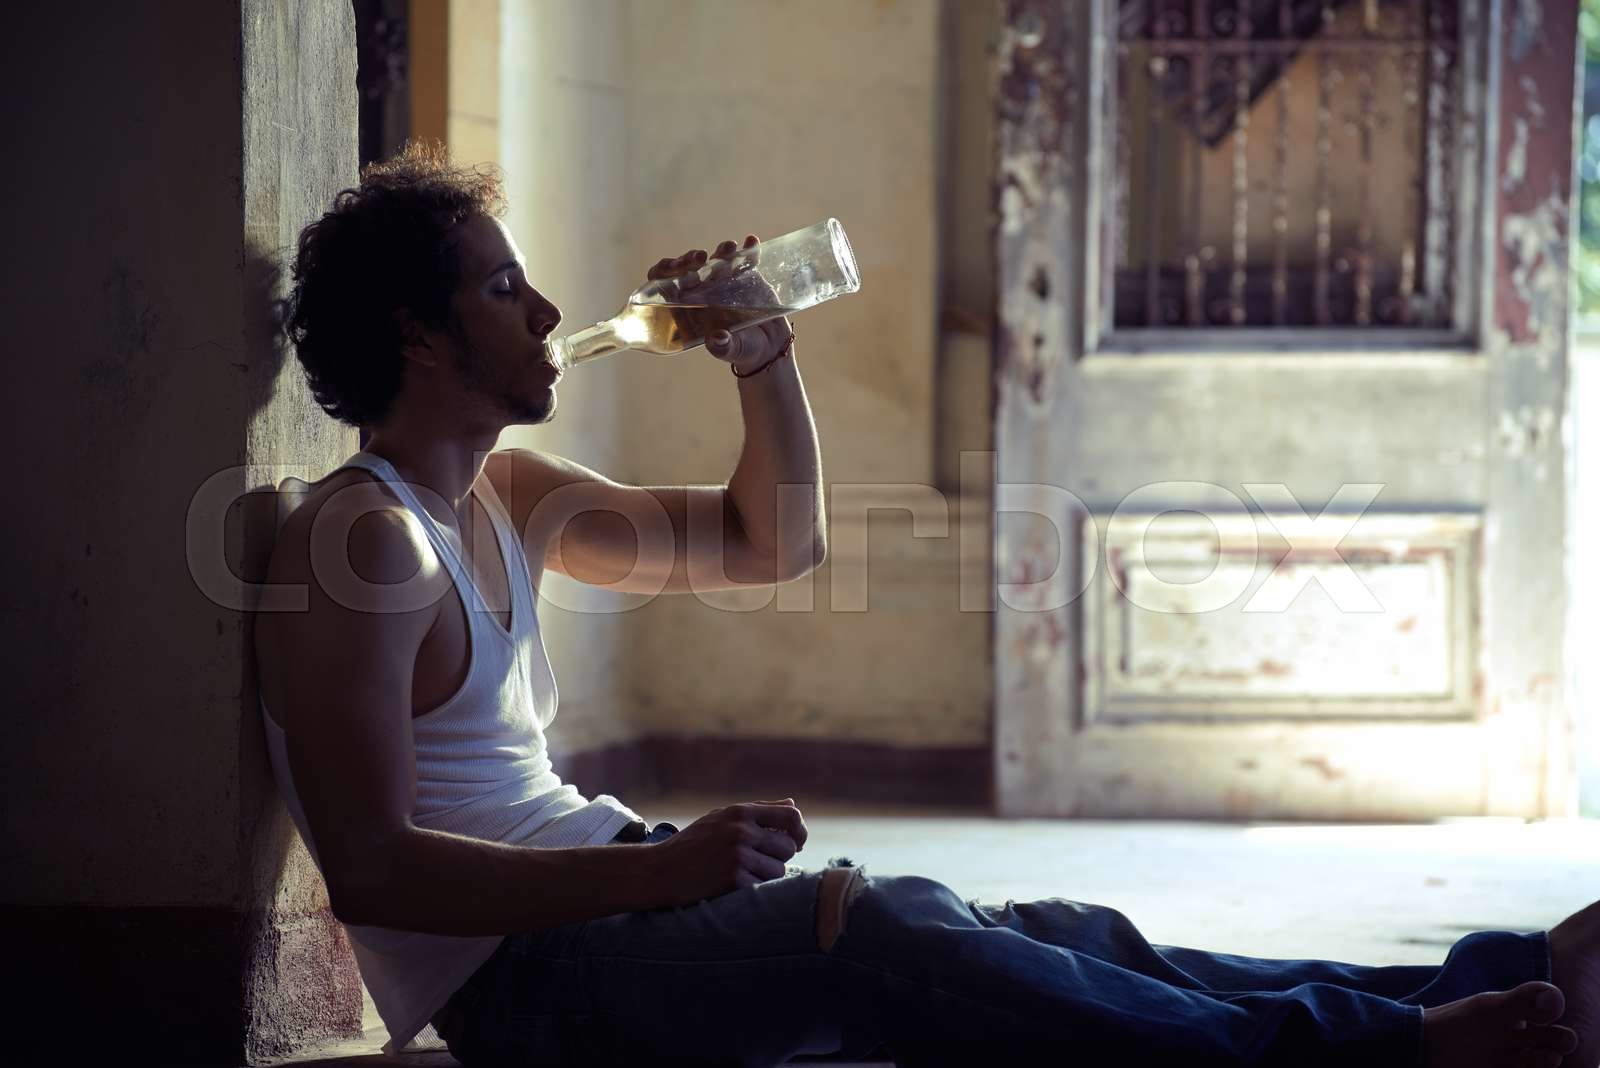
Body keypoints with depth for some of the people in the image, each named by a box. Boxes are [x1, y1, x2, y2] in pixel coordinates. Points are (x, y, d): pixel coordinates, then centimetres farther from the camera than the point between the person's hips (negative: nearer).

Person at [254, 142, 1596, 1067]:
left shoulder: (503, 495, 16)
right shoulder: (365, 537, -13)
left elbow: (771, 543, 27)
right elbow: (373, 870, -22)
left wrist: (765, 358, 9)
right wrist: (662, 872, -27)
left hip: (601, 895, 9)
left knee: (1047, 937, -5)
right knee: (882, 928, -31)